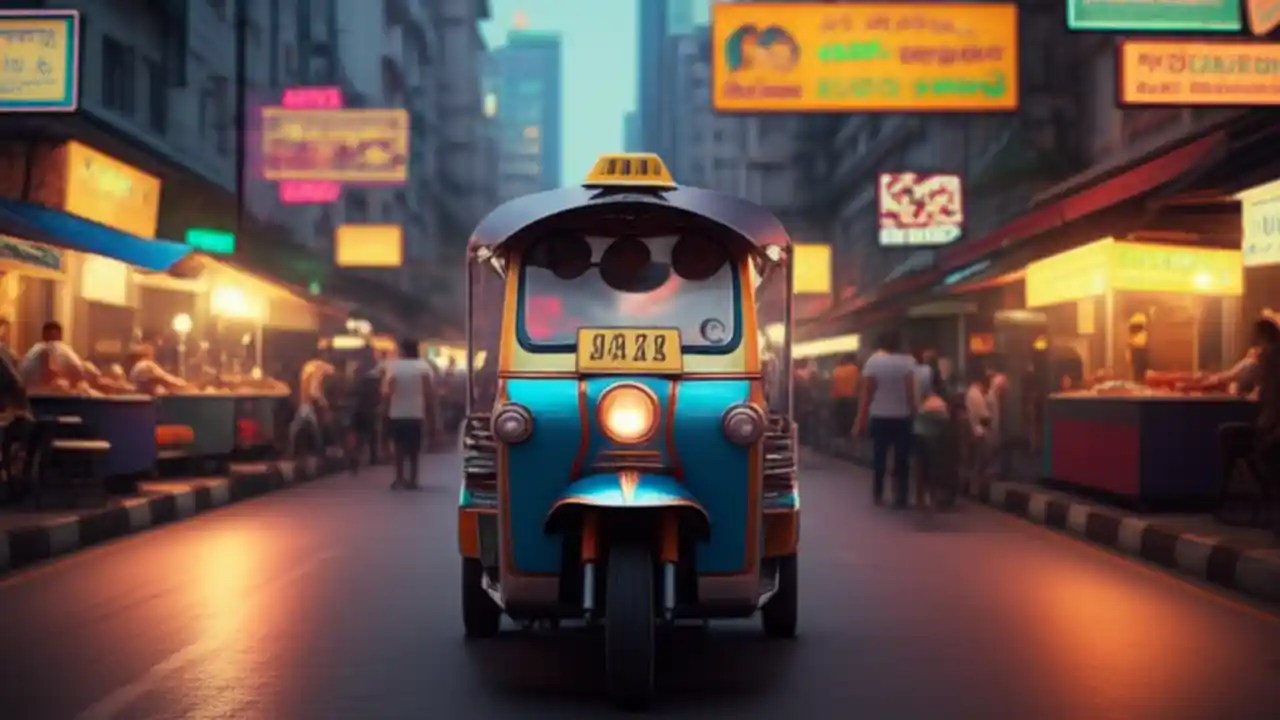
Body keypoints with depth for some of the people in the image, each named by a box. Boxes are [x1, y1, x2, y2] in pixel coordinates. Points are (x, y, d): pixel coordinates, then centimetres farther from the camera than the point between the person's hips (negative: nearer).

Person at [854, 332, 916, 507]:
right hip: (902, 417, -1)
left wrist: (861, 420, -2)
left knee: (879, 456, 13)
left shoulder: (873, 361, -3)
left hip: (879, 417, 1)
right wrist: (914, 412, -6)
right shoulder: (907, 362, -5)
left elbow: (867, 393, -6)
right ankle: (900, 497, 1)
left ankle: (878, 494, 18)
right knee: (901, 458, 4)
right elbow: (911, 391, -13)